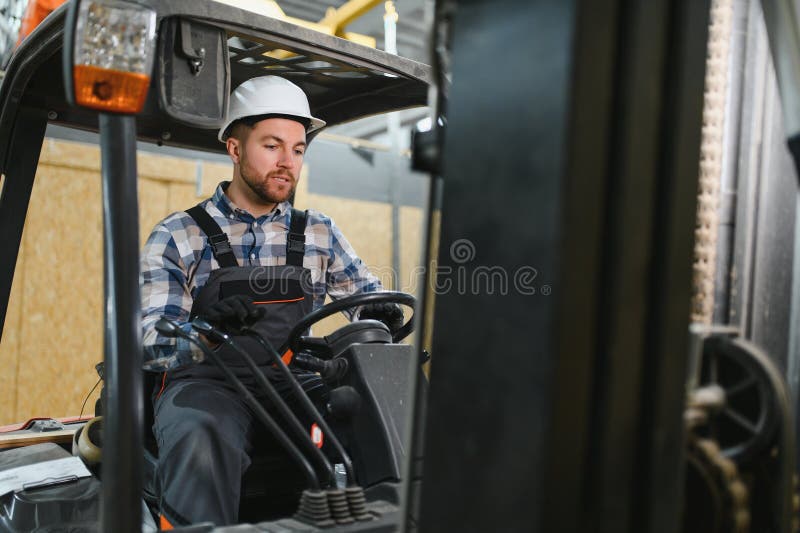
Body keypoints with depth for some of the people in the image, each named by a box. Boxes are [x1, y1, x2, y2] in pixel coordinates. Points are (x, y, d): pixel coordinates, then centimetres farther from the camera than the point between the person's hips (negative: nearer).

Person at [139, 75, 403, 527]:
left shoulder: (319, 233, 13)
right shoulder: (178, 236, 3)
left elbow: (369, 294, 17)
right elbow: (149, 343, -5)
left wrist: (380, 314, -8)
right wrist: (207, 332, -28)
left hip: (295, 387, 3)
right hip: (207, 387, -2)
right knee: (205, 442, -37)